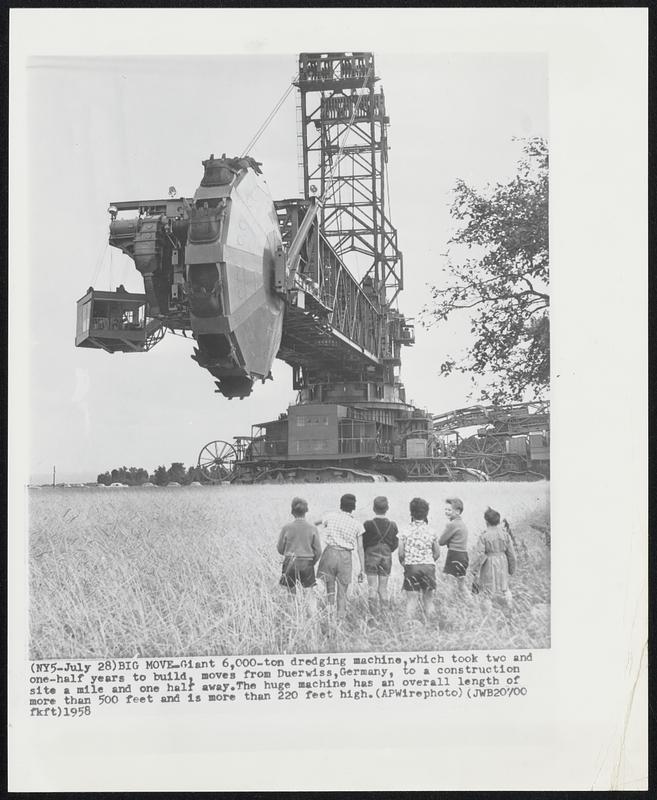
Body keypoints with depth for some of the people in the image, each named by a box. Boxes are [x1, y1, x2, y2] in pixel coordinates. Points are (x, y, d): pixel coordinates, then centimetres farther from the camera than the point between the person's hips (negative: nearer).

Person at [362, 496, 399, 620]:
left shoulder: (368, 524, -11)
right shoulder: (392, 525, -3)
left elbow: (363, 543, -5)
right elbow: (395, 544, 2)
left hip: (371, 557, -2)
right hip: (386, 558, 3)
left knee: (372, 587, 3)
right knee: (383, 588, 10)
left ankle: (373, 615, -1)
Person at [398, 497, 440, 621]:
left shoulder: (405, 532, -4)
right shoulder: (431, 532, -1)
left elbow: (401, 553, -4)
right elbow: (437, 554, 3)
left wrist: (405, 564, 15)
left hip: (411, 566, -1)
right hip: (429, 566, 1)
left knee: (411, 600, 2)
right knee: (428, 600, 10)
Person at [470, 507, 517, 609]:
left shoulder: (484, 536, -14)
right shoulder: (505, 534, -3)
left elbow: (479, 555, -15)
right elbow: (511, 553, 2)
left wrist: (475, 572, -9)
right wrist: (512, 569, 15)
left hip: (489, 566, -3)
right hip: (502, 563, 3)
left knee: (487, 590, 9)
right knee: (503, 586, 21)